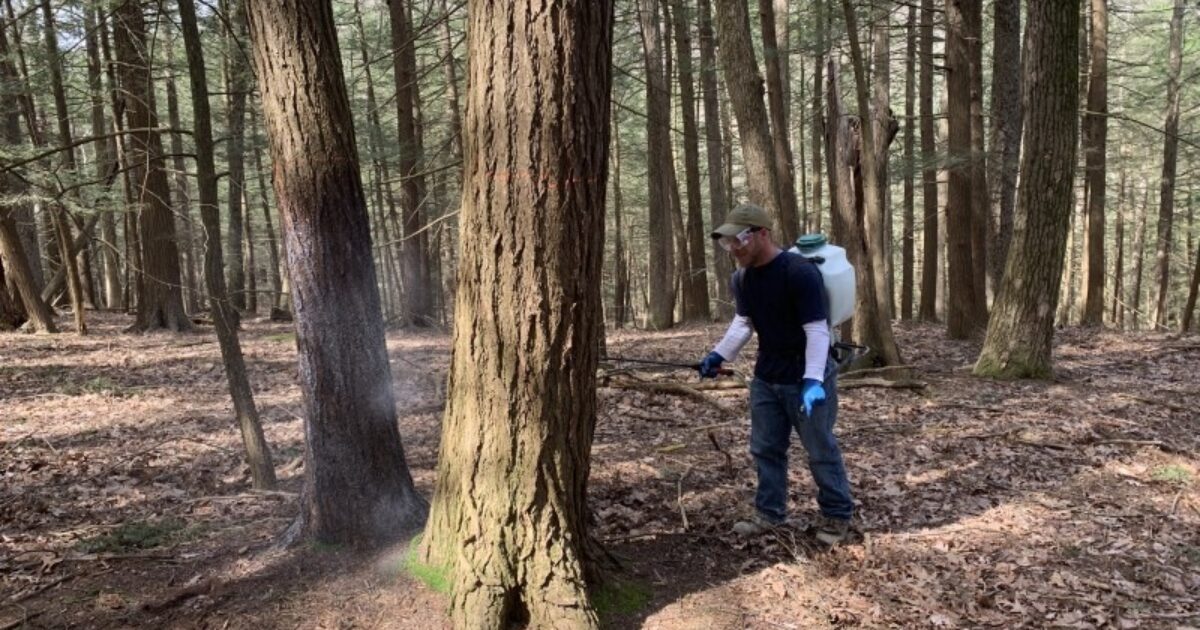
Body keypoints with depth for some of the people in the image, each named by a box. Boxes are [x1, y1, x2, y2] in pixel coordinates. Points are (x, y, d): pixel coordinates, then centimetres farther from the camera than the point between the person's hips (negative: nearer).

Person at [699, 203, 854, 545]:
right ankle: (770, 513, 29)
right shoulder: (742, 277, 0)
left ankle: (837, 515, 26)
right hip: (765, 378, 7)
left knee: (821, 451, 7)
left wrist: (812, 380, -31)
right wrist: (719, 355, 2)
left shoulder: (799, 272, -23)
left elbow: (817, 330, -24)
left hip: (805, 379, -7)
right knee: (765, 449, 14)